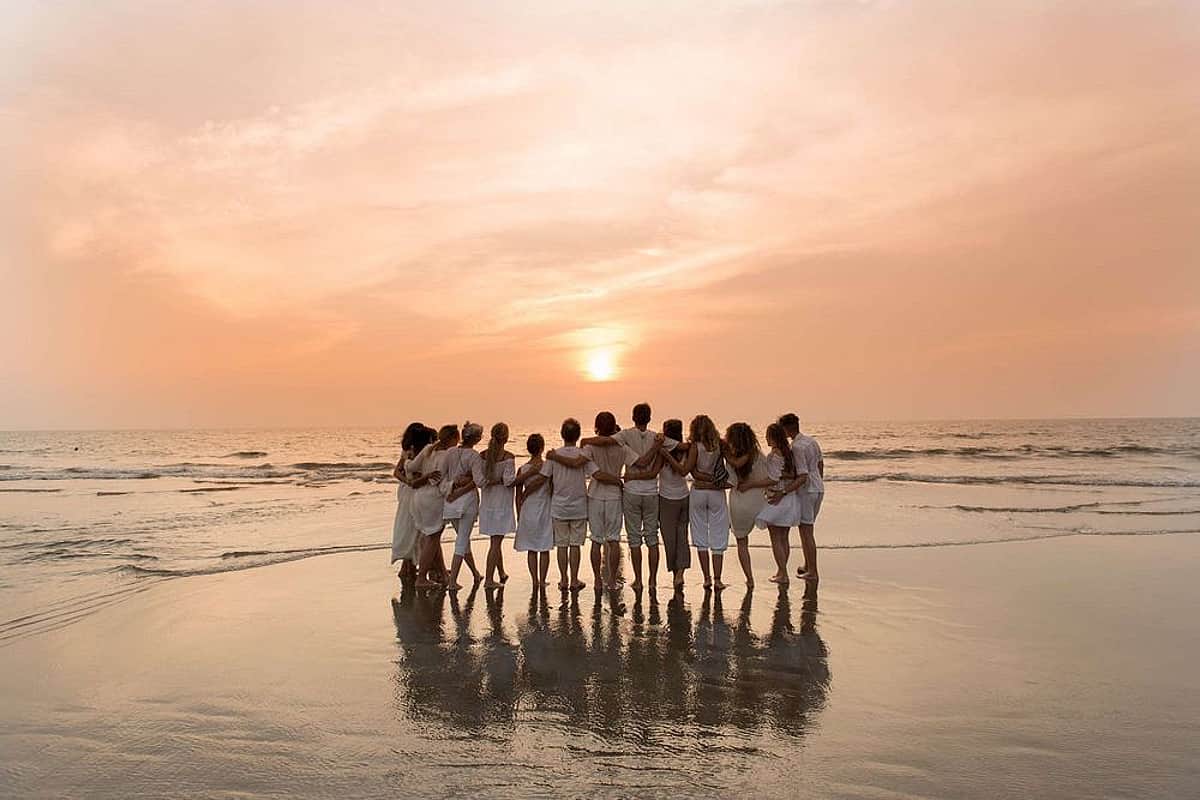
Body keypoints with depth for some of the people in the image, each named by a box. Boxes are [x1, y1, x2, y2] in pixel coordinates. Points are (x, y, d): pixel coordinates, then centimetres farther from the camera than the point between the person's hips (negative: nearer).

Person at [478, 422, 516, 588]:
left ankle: (502, 574, 34)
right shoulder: (508, 457, -14)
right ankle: (489, 580, 1)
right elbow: (508, 480, -20)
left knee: (495, 541, 18)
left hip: (487, 503, 6)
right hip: (501, 503, -5)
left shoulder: (483, 455, 0)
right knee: (496, 542, 1)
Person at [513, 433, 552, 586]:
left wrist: (519, 515, 10)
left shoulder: (522, 470, -2)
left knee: (531, 549, 9)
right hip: (544, 510, -2)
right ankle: (542, 580, 7)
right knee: (544, 549, 6)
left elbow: (518, 496, 1)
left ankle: (535, 580, 11)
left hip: (527, 511, 2)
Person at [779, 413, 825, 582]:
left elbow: (802, 477, -24)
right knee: (808, 528, 19)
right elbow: (821, 464, 20)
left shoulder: (797, 448, -20)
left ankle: (812, 572, 2)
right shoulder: (811, 441, 8)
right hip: (818, 489, 9)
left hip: (806, 491, -9)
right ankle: (807, 565, 28)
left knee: (806, 531, -2)